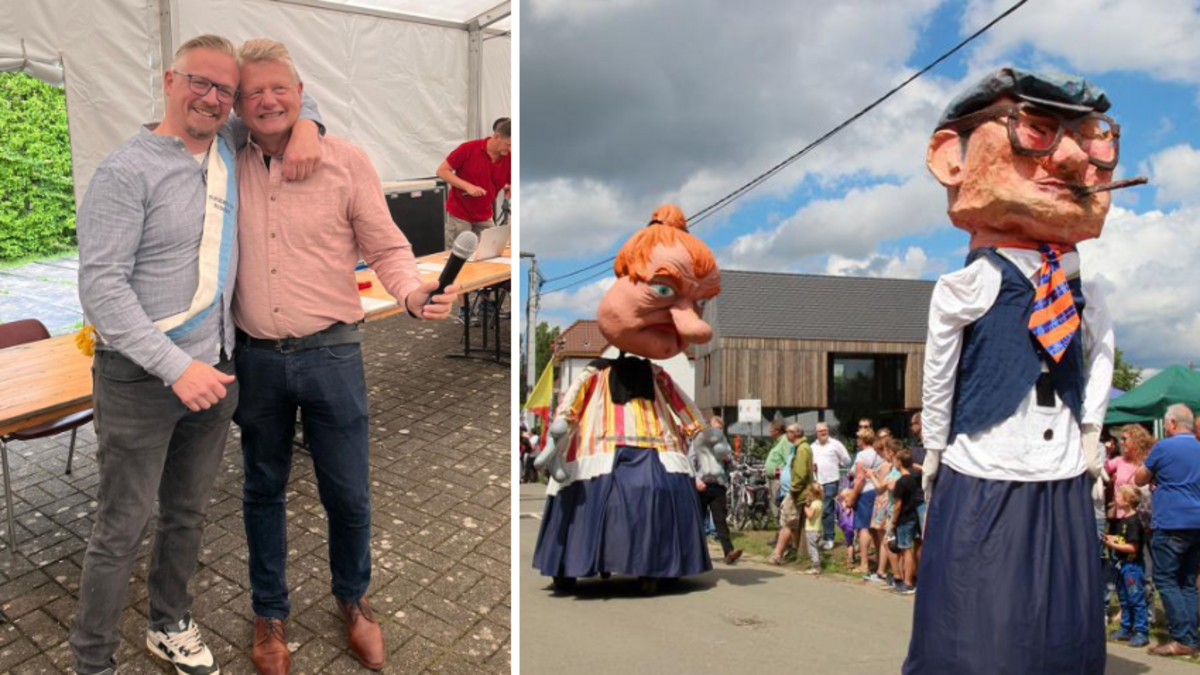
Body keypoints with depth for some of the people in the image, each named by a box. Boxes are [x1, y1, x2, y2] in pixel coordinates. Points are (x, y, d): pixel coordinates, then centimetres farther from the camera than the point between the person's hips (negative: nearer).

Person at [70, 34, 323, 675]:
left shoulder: (229, 144, 5)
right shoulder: (127, 170, -14)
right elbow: (100, 286, -19)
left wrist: (304, 128, -3)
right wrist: (175, 368, -25)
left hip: (212, 370, 6)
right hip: (140, 379, -6)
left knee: (187, 515, 20)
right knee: (122, 530, 3)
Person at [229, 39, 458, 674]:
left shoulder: (346, 160, -4)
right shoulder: (227, 167, 3)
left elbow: (386, 247, -4)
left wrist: (413, 291, -22)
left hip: (330, 354, -2)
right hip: (256, 358, 3)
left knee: (348, 494, 6)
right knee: (263, 490, 16)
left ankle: (352, 599, 34)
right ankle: (269, 614, 37)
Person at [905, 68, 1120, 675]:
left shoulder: (1084, 300, 5)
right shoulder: (966, 290, -9)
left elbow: (1098, 355, 23)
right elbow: (938, 377, -1)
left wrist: (1090, 434, 18)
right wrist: (936, 453, 5)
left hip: (1065, 489, 4)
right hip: (981, 487, -4)